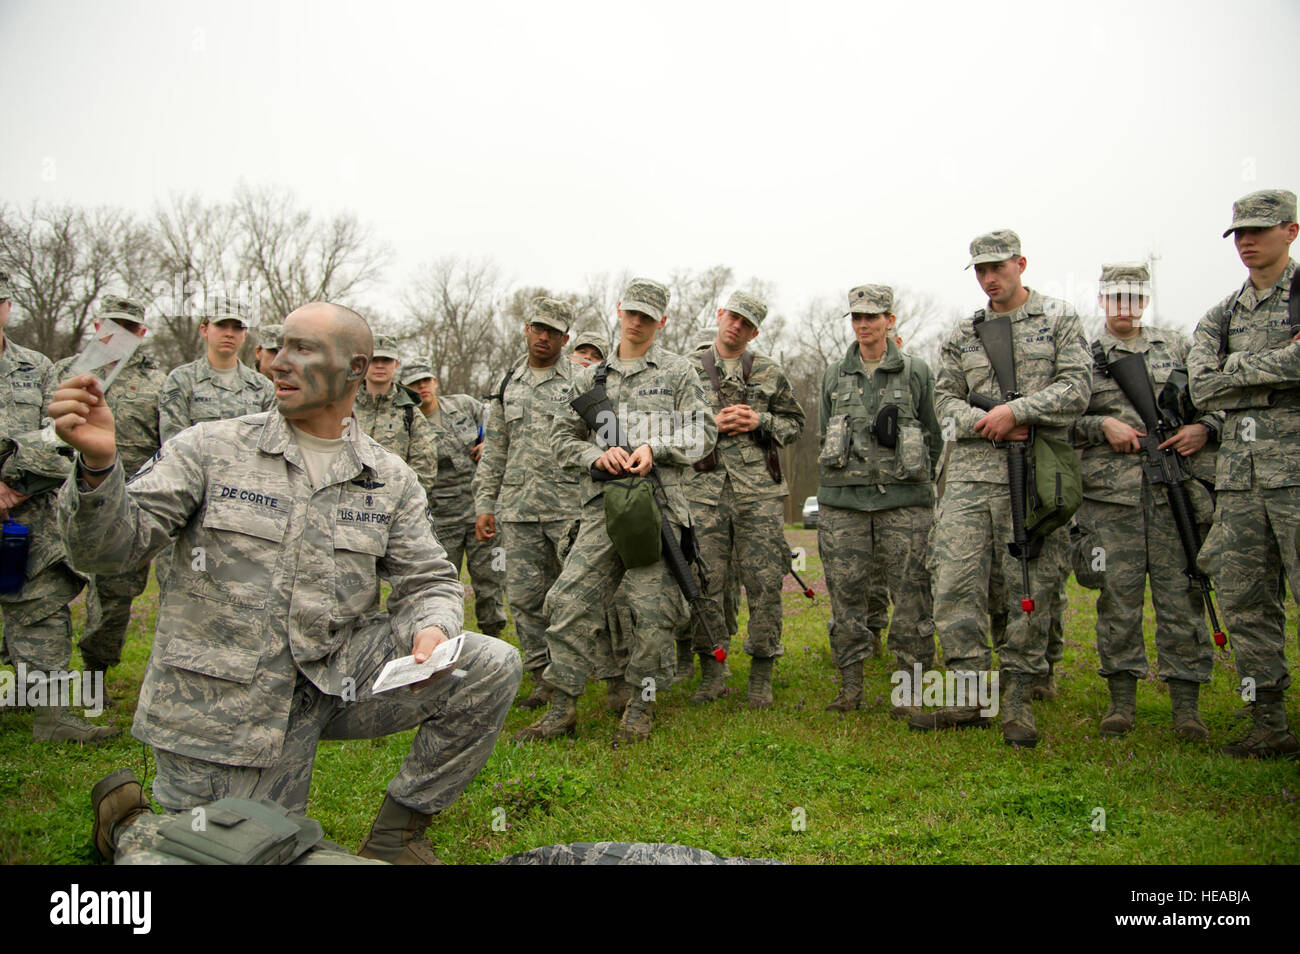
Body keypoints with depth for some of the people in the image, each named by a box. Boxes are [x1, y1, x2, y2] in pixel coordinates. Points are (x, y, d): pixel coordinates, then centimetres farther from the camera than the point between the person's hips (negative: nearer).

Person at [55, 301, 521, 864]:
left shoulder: (391, 481, 4)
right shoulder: (211, 449, -3)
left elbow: (427, 582, 5)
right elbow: (111, 548, -8)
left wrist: (429, 632, -19)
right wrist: (97, 465, -29)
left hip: (337, 683, 3)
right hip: (222, 704, -2)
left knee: (492, 666, -14)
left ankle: (395, 834, 4)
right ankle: (128, 818, 35)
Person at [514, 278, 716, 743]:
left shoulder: (678, 371, 9)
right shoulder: (590, 377, 17)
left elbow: (703, 433, 4)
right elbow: (563, 436, 15)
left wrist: (654, 447, -12)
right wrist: (597, 455, -6)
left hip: (657, 503, -3)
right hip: (601, 505, 3)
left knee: (653, 610, -2)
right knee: (569, 604, -3)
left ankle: (640, 706, 14)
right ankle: (563, 708, 7)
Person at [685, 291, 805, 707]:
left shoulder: (770, 372, 12)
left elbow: (795, 421, 16)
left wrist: (760, 422, -4)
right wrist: (712, 423, -6)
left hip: (759, 489, 0)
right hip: (705, 489, 0)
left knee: (765, 582, -2)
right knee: (706, 582, 0)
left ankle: (762, 675, 11)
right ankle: (711, 672, 13)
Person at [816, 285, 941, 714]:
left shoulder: (916, 371, 5)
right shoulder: (834, 375, 12)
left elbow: (933, 438, 11)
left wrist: (916, 482, 10)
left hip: (903, 500, -2)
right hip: (843, 500, 2)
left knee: (909, 592, -2)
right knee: (846, 592, 3)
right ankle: (851, 684, 13)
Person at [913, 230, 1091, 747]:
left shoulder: (1058, 318, 8)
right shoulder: (963, 334, 17)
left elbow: (1076, 388, -2)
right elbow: (945, 398, 12)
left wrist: (1016, 410, -14)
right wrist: (987, 423, -7)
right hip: (971, 471, 3)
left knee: (1029, 587, -1)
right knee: (955, 580, -5)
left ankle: (1018, 700, 10)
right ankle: (971, 694, 4)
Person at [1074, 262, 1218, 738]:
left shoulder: (1176, 346, 16)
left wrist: (1204, 428, -3)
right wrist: (1104, 425, -11)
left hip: (1175, 484, 1)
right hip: (1111, 489, -1)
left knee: (1180, 591, -1)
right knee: (1118, 592, 1)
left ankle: (1186, 703, 6)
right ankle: (1122, 699, 10)